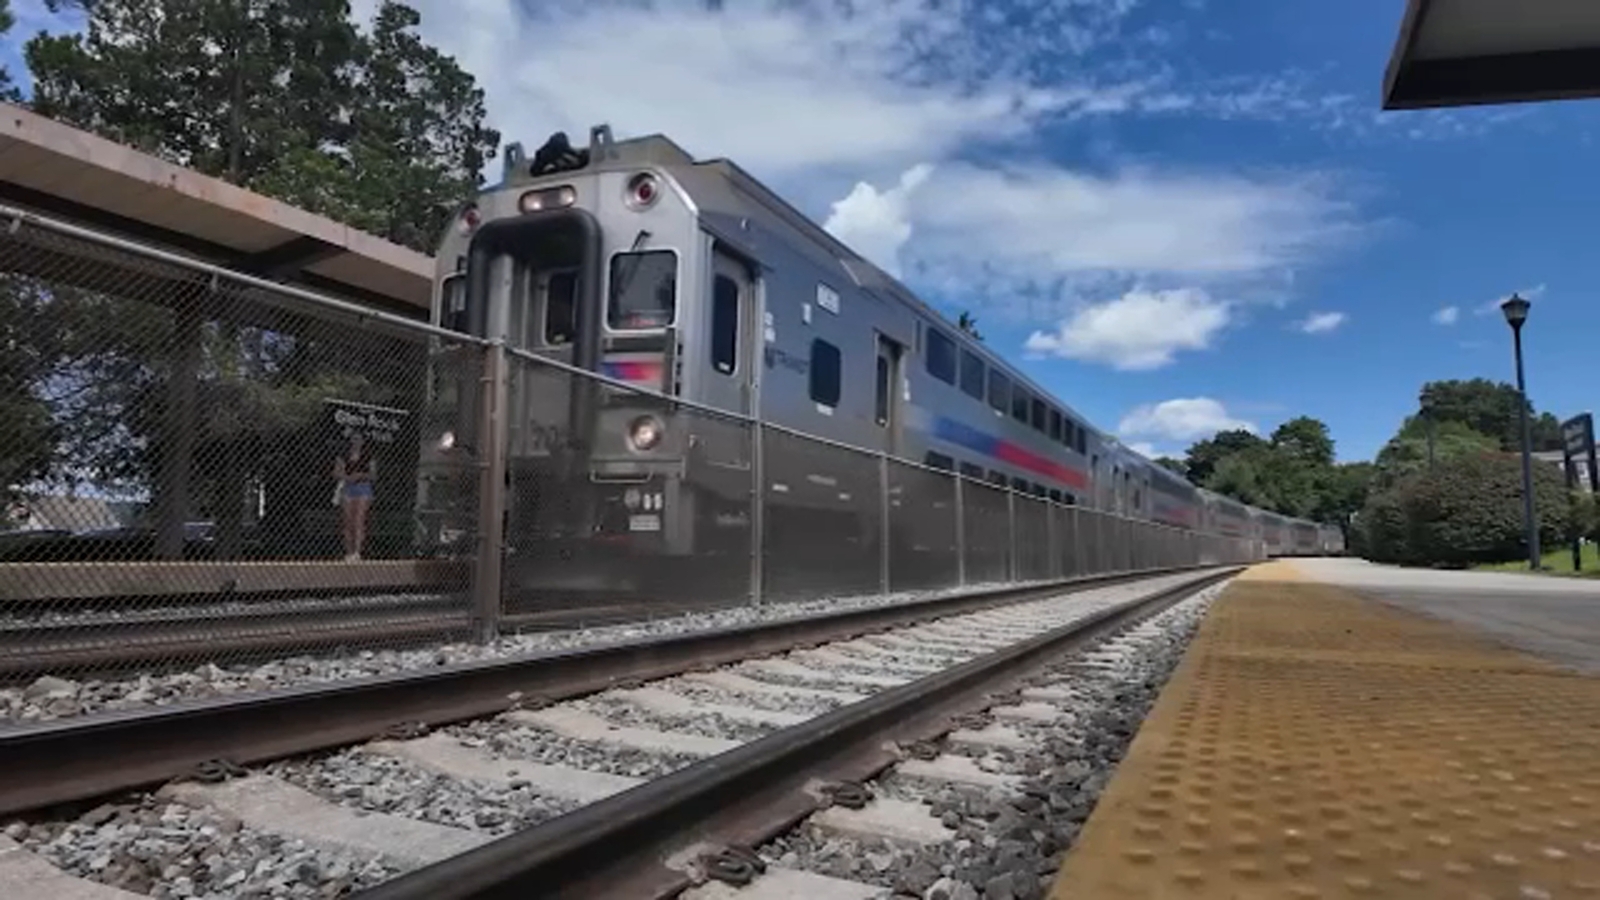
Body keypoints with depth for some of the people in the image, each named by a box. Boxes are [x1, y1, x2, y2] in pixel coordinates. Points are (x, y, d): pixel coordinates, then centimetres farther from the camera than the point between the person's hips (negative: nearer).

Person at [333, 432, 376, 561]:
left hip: (363, 489, -2)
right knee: (348, 522, 4)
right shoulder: (343, 455, 8)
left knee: (359, 520, -12)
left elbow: (373, 474, 4)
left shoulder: (368, 456, 4)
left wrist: (362, 475, -14)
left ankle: (357, 551, -19)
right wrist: (347, 477, -12)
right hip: (347, 489, 2)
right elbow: (336, 473, 7)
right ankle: (349, 552, 11)